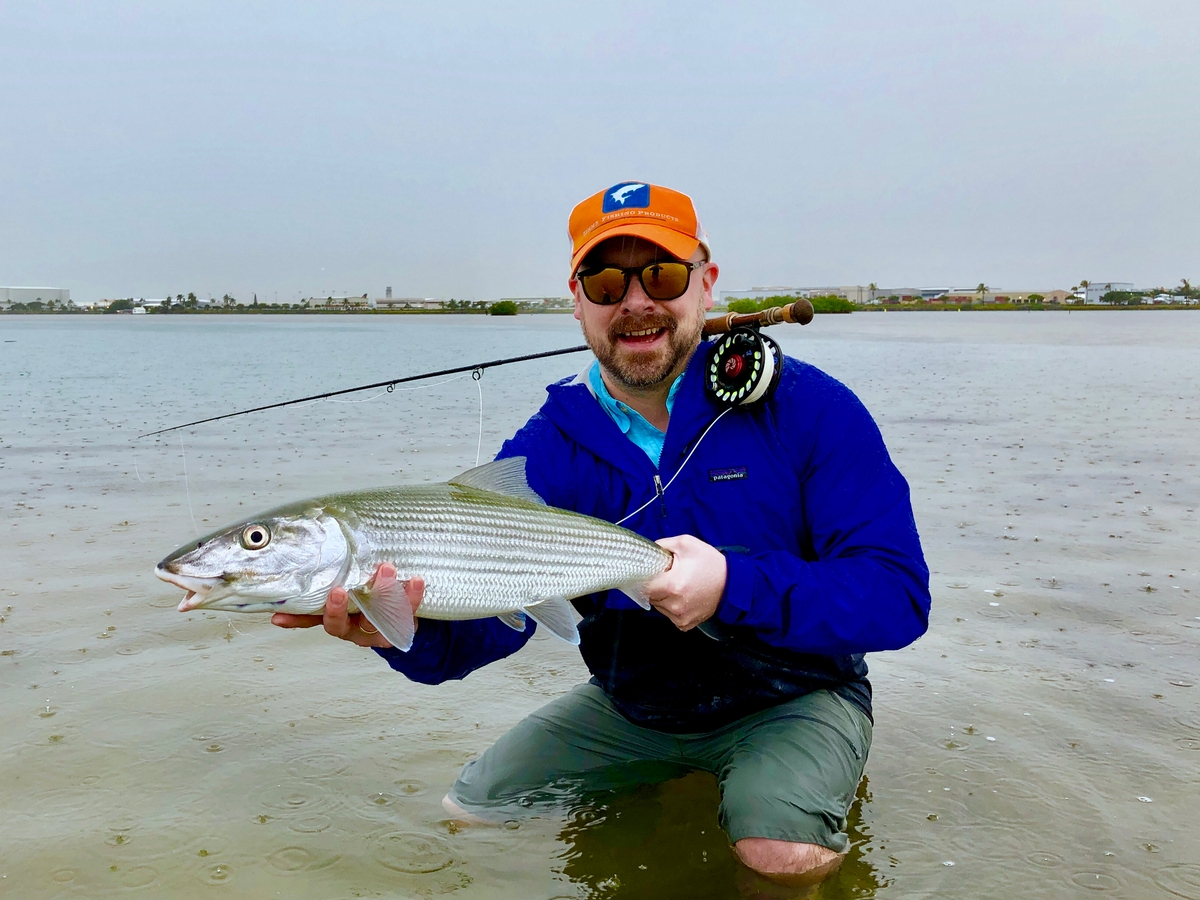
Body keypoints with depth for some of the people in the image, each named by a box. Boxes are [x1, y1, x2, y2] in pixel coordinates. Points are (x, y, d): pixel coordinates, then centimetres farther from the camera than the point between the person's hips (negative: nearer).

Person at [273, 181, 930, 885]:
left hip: (791, 695, -4)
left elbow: (897, 594, -22)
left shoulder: (808, 409, -18)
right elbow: (489, 610, -18)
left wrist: (733, 589, -37)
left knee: (782, 853, -31)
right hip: (629, 705, 4)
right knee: (469, 811, 6)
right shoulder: (545, 453, -9)